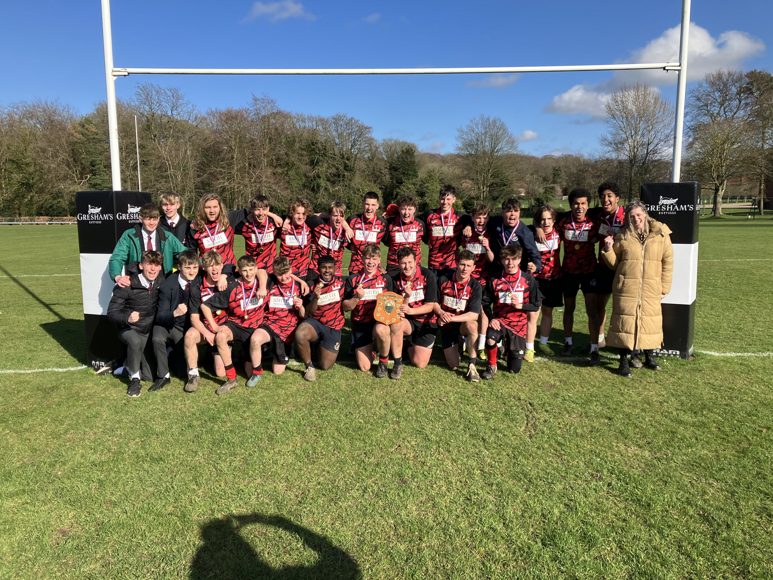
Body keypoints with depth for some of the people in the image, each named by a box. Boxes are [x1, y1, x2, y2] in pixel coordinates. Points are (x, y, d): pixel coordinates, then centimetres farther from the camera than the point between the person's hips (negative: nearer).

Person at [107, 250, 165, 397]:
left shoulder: (161, 282, -9)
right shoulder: (127, 285, -20)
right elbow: (111, 312, -19)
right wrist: (127, 318, -38)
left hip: (149, 330, 4)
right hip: (129, 329, -4)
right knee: (135, 341, -39)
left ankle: (131, 362, 37)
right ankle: (134, 379, -14)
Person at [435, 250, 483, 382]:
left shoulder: (475, 286, -13)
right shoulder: (443, 281, -7)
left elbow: (474, 315, -21)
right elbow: (434, 302, 4)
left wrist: (450, 318, -30)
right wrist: (441, 313, -18)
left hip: (464, 323, -1)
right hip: (447, 326, 1)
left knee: (472, 325, -40)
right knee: (453, 366, -7)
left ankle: (472, 366, -24)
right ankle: (451, 347, 29)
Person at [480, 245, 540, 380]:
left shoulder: (528, 280, -3)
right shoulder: (495, 280, -3)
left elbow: (536, 306, -1)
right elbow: (486, 303, 1)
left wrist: (520, 305, -18)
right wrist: (491, 318, -15)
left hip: (519, 324, 1)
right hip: (500, 321, 0)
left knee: (514, 369, 5)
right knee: (490, 339, -38)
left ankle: (509, 347, 41)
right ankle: (492, 366, -7)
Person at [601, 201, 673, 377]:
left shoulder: (661, 234, 2)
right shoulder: (622, 236, 3)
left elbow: (668, 262, 5)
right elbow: (614, 264, 7)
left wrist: (665, 288, 3)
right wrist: (608, 250, -10)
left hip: (651, 290, 1)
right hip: (626, 289, -1)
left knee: (650, 321, 9)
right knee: (625, 322, 1)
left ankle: (649, 357, 30)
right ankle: (623, 361, 12)